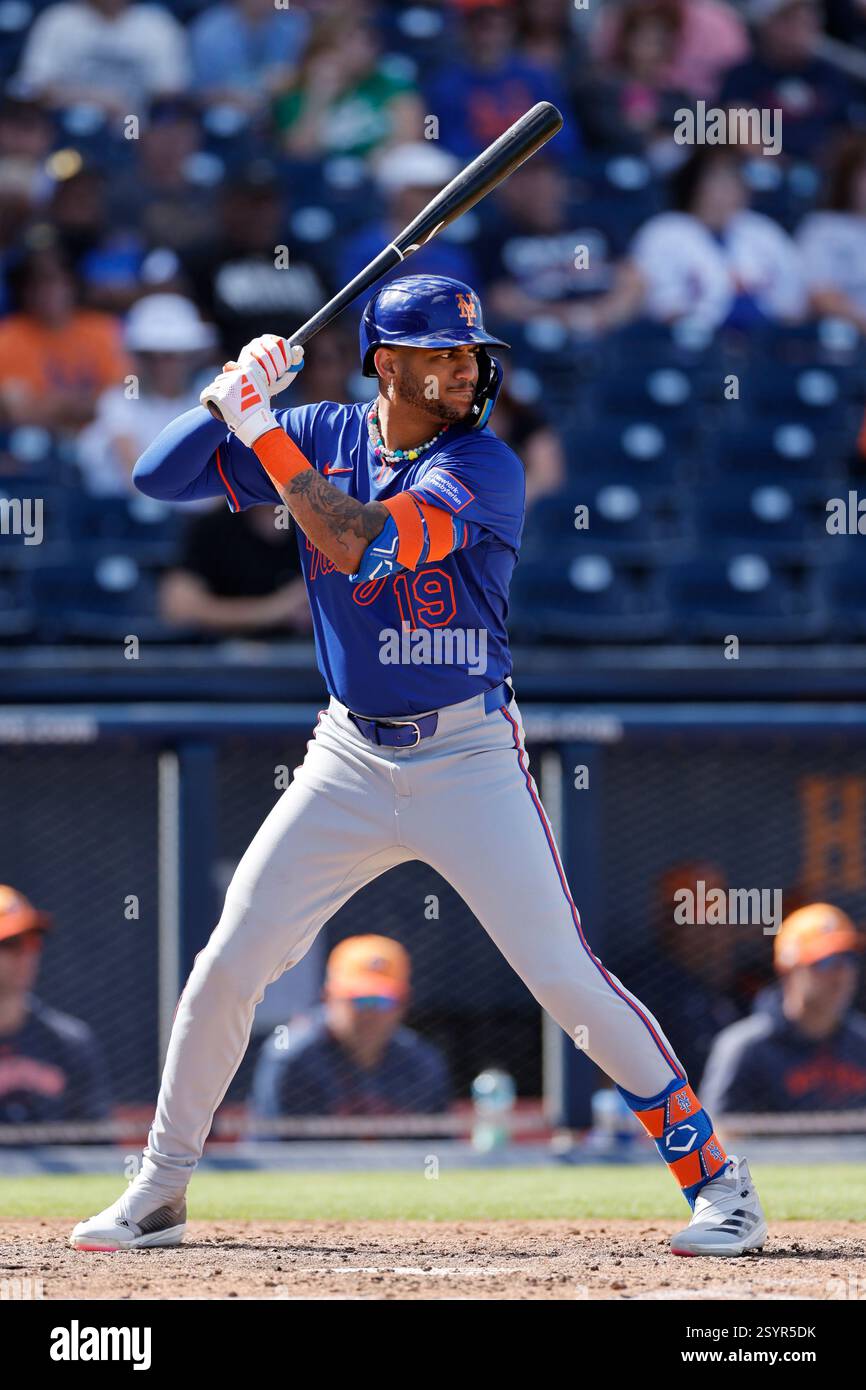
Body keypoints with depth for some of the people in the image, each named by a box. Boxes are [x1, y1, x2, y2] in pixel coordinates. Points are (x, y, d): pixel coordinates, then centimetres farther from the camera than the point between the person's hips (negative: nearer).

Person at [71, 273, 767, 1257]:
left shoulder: (484, 466, -13)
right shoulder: (323, 436, 2)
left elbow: (362, 544, -27)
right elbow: (160, 475, 2)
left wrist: (262, 430, -22)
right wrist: (232, 394, -15)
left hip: (469, 759, -4)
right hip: (350, 759, 4)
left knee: (565, 976, -10)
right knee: (227, 965, 1)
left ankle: (714, 1179, -2)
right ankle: (159, 1192, 16)